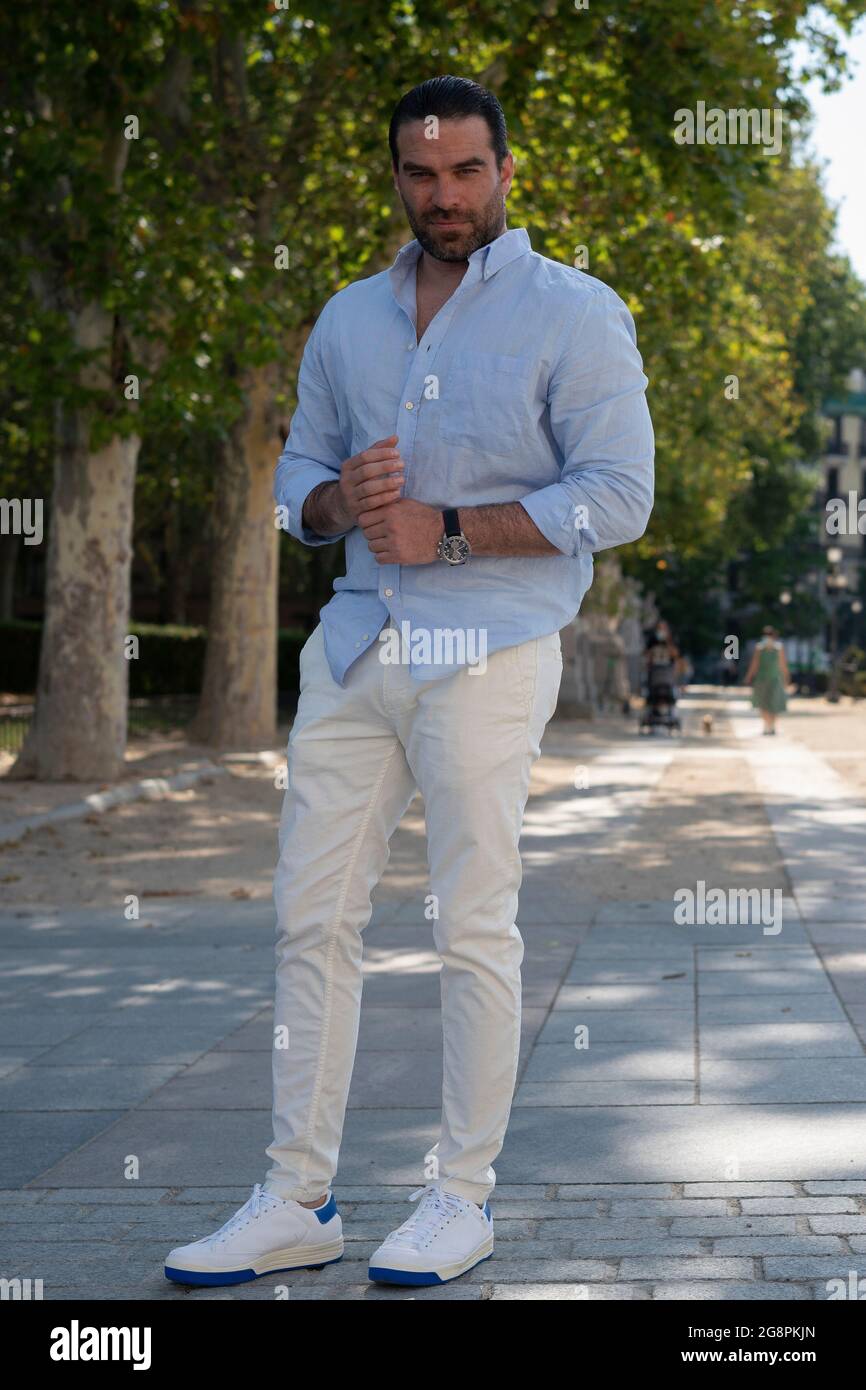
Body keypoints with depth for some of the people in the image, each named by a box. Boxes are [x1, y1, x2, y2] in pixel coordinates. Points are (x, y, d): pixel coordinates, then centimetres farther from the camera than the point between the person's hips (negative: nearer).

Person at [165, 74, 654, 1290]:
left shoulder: (574, 314, -1)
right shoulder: (349, 320, 16)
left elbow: (618, 495, -8)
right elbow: (298, 467, 20)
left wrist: (448, 528, -14)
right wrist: (340, 500, -5)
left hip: (490, 653, -5)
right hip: (356, 643, 5)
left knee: (474, 925, -2)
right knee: (313, 916, 3)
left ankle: (463, 1198, 11)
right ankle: (297, 1203, 10)